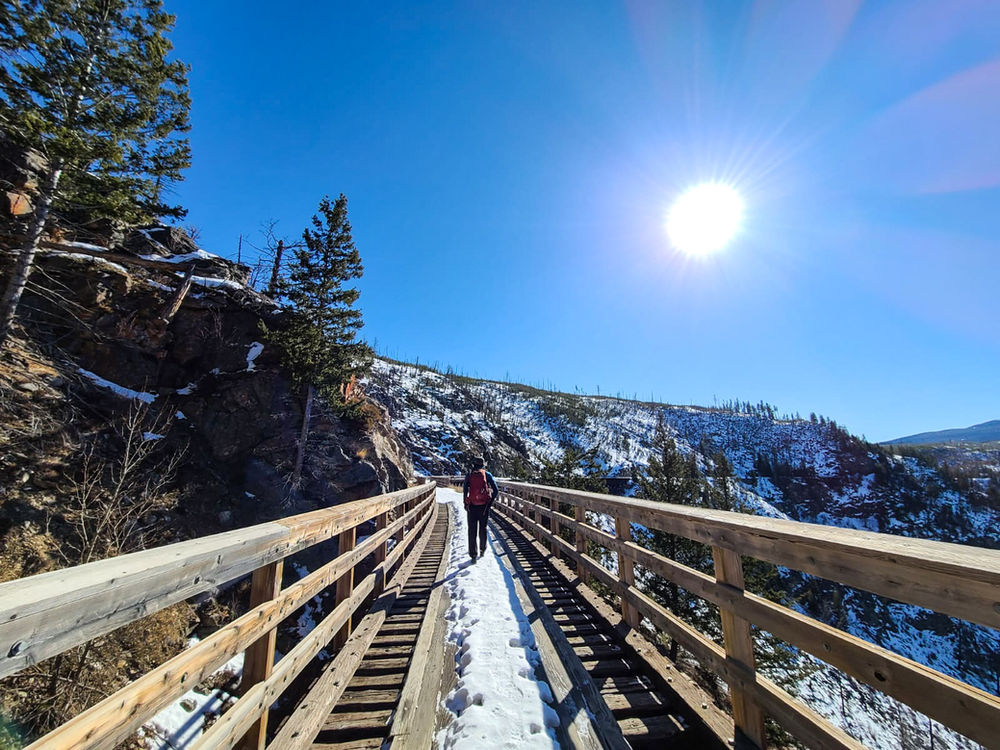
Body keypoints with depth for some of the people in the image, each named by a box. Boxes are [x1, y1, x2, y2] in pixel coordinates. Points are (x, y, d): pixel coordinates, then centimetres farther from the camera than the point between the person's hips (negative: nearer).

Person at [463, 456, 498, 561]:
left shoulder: (469, 475, 0)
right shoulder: (487, 475, -1)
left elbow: (464, 490, -9)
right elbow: (496, 491, -5)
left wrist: (465, 503, 2)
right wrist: (491, 502, 6)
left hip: (472, 507, 0)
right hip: (484, 507, 1)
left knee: (472, 531, 8)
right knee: (483, 529, 18)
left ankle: (473, 555, 5)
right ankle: (482, 550, 32)